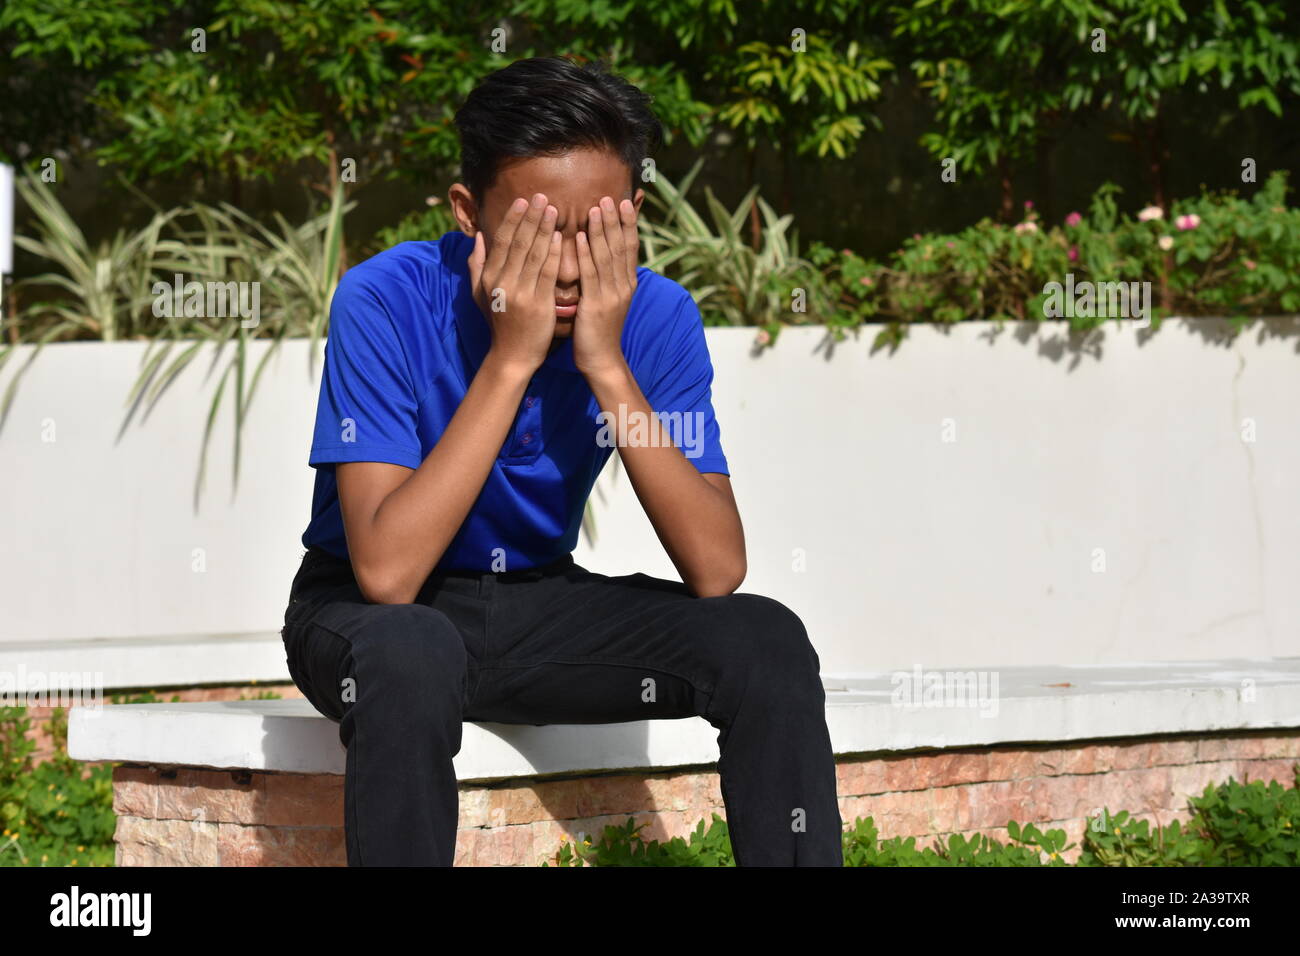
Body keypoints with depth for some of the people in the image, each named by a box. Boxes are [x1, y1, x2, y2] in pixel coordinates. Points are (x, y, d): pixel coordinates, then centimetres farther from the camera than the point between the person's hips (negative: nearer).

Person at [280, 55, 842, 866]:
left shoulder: (656, 316, -13)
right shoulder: (386, 303, -23)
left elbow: (717, 572, -21)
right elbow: (386, 573, -32)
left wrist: (607, 365, -29)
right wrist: (512, 357, -33)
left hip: (540, 603, 4)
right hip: (371, 614, -3)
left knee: (766, 641, -21)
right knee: (408, 653, -38)